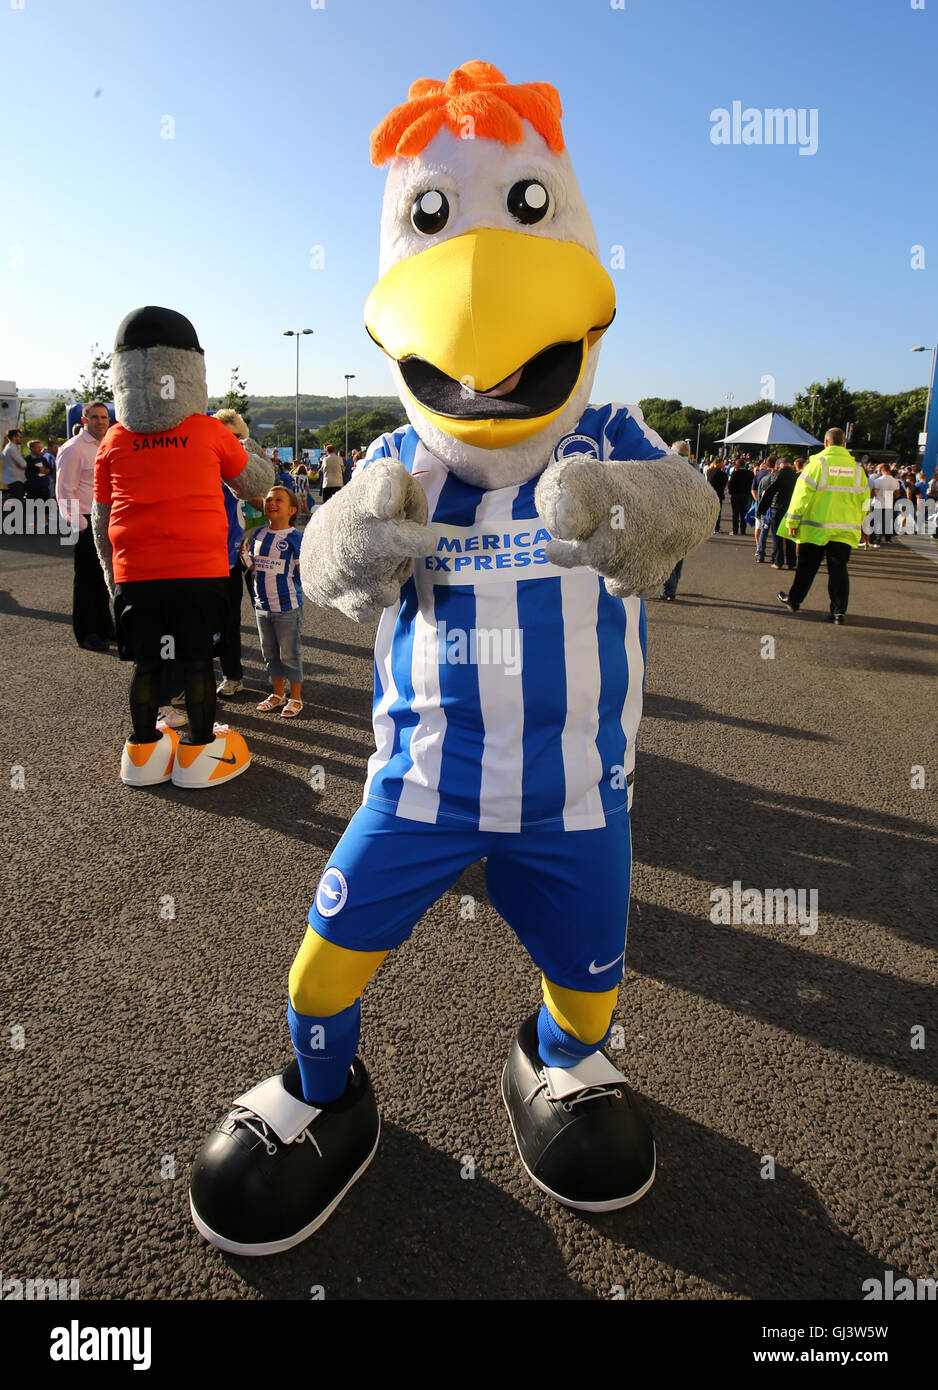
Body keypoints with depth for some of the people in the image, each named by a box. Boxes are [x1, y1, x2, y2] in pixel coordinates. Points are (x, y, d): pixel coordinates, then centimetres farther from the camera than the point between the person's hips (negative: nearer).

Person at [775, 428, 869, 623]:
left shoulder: (818, 462, -7)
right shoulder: (856, 467, 5)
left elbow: (802, 493, -9)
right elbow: (863, 499, 11)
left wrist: (792, 521, -4)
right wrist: (857, 523, 21)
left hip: (816, 526, -2)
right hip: (845, 529, 2)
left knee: (806, 566, 11)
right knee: (838, 569, 3)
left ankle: (794, 600, 25)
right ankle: (839, 610, -2)